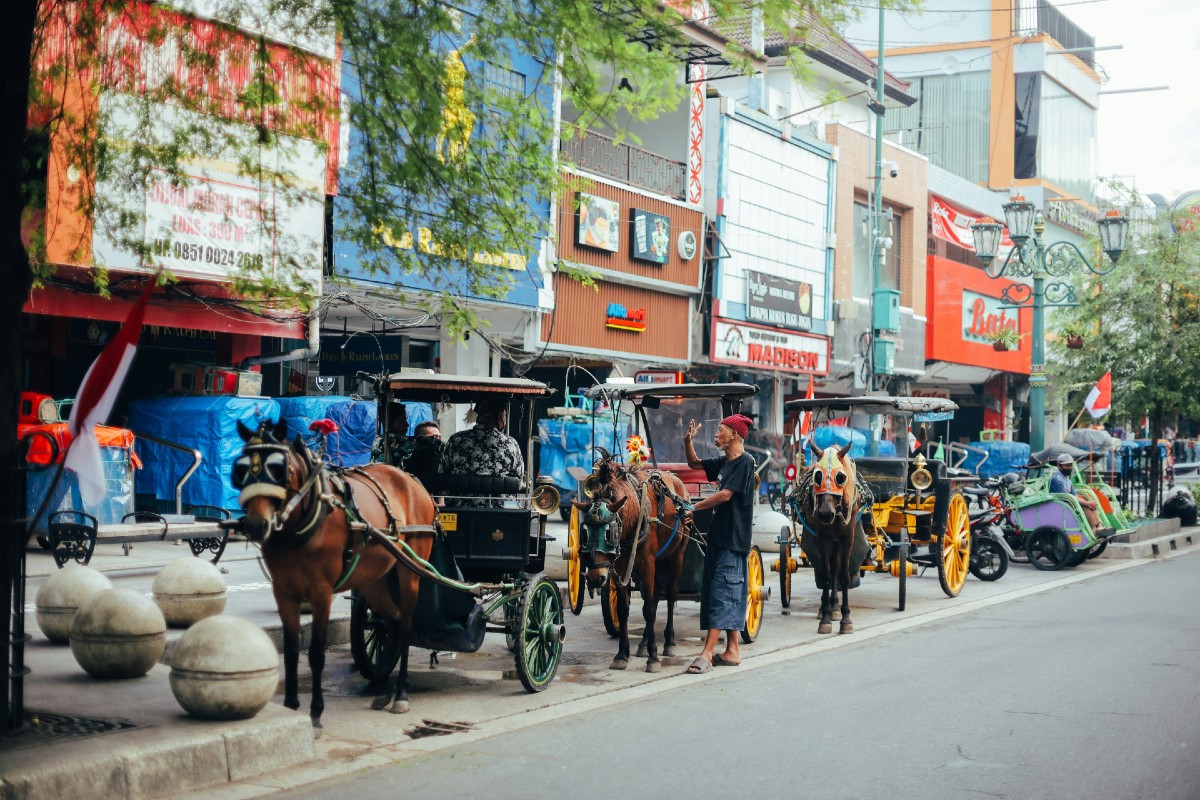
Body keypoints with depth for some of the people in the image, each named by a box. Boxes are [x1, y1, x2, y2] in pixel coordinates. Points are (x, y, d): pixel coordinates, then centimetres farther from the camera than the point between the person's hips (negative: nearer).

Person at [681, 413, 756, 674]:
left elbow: (725, 495, -19)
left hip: (733, 538, -9)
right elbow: (694, 464, 27)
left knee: (722, 593, -11)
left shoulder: (745, 461, -12)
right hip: (719, 535, 9)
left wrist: (694, 508, -15)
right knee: (730, 594, 10)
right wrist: (688, 442, 9)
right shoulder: (724, 462, 14)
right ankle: (732, 651, 15)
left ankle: (708, 653, -16)